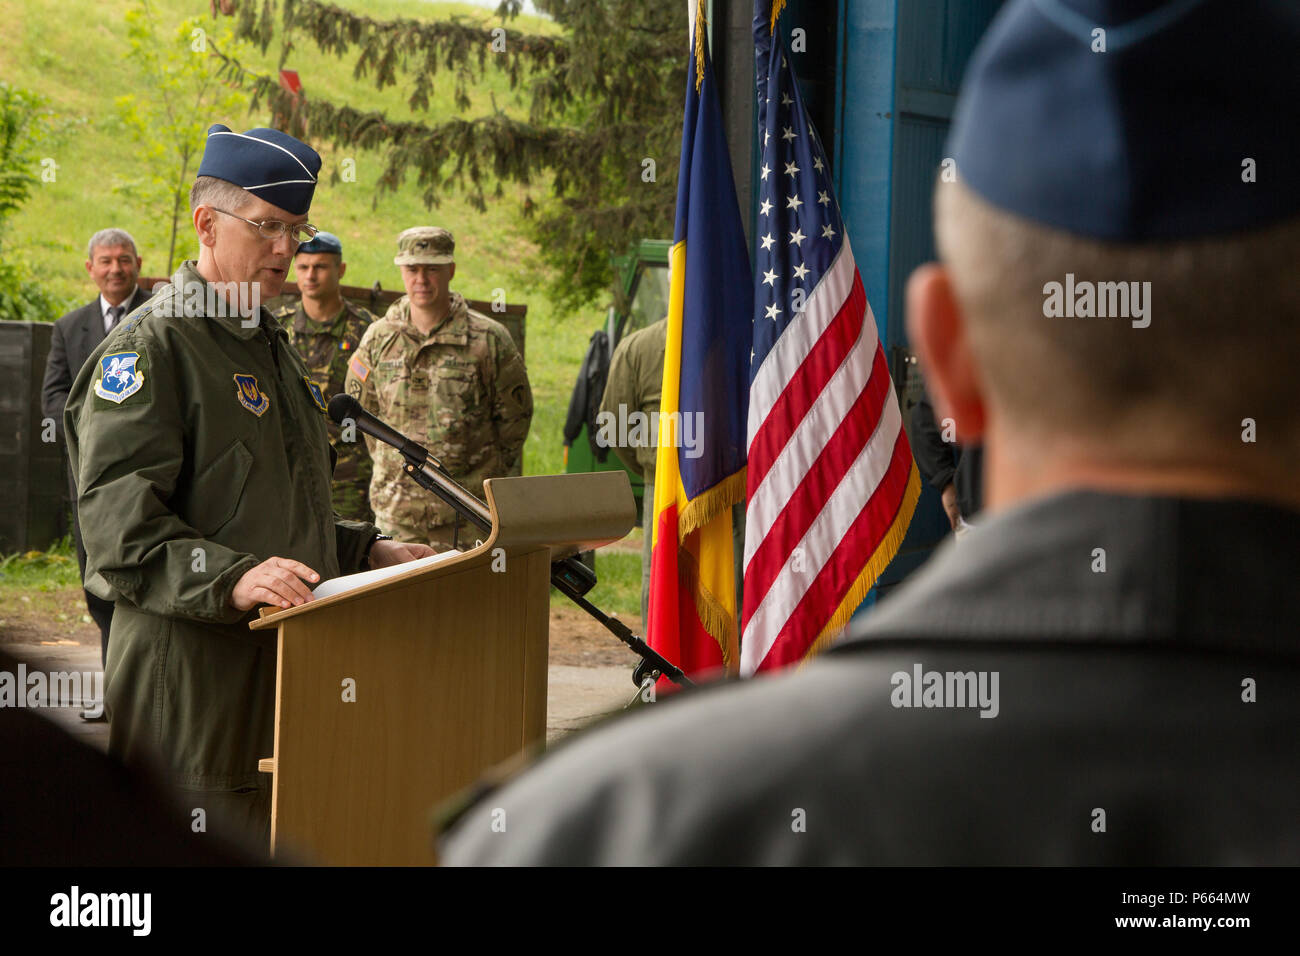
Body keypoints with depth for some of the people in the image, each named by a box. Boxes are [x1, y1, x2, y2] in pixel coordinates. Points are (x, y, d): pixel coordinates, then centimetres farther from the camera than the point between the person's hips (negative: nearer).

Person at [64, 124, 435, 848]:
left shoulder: (273, 347, 22)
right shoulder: (151, 347, -8)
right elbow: (119, 530, -18)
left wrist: (366, 551, 13)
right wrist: (230, 579, -31)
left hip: (282, 663, 9)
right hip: (191, 672, -9)